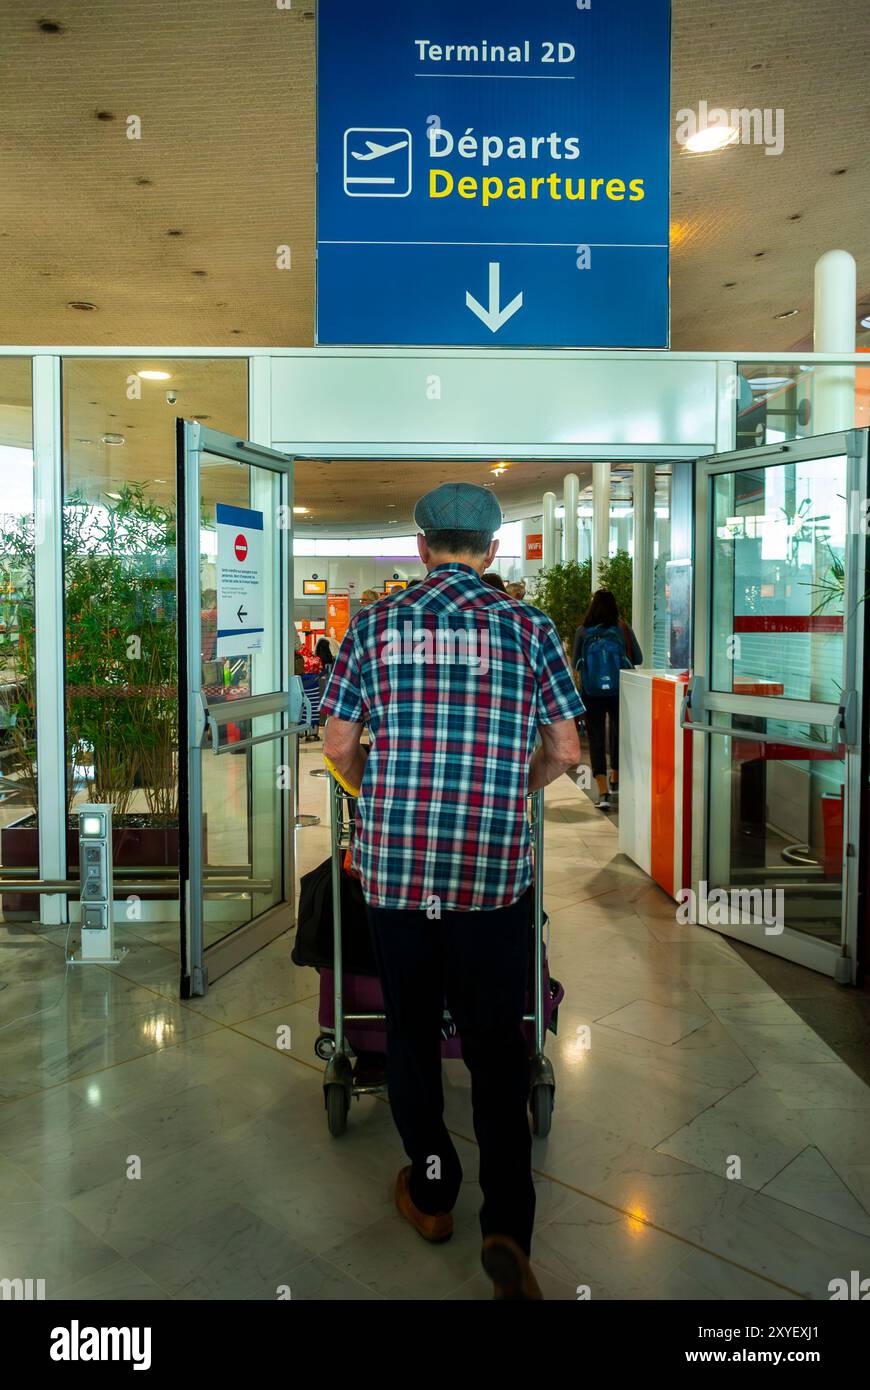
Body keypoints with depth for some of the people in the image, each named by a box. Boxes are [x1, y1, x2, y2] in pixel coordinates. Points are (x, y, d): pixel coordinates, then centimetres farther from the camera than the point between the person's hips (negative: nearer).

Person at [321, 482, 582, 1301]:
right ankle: (507, 1225, 7)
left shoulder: (376, 624, 1)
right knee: (495, 1042, 11)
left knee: (410, 1029, 17)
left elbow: (338, 747, 3)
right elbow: (564, 753, 3)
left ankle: (431, 1191, 32)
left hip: (393, 863, 1)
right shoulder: (529, 627, 1)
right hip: (495, 869, 0)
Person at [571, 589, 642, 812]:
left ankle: (603, 792, -7)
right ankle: (615, 782, 37)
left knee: (596, 739, 3)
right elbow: (638, 659, 4)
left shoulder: (583, 631, -6)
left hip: (591, 693, -1)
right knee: (618, 735, 20)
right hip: (619, 692, 1)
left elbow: (575, 664, 4)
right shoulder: (623, 629, -5)